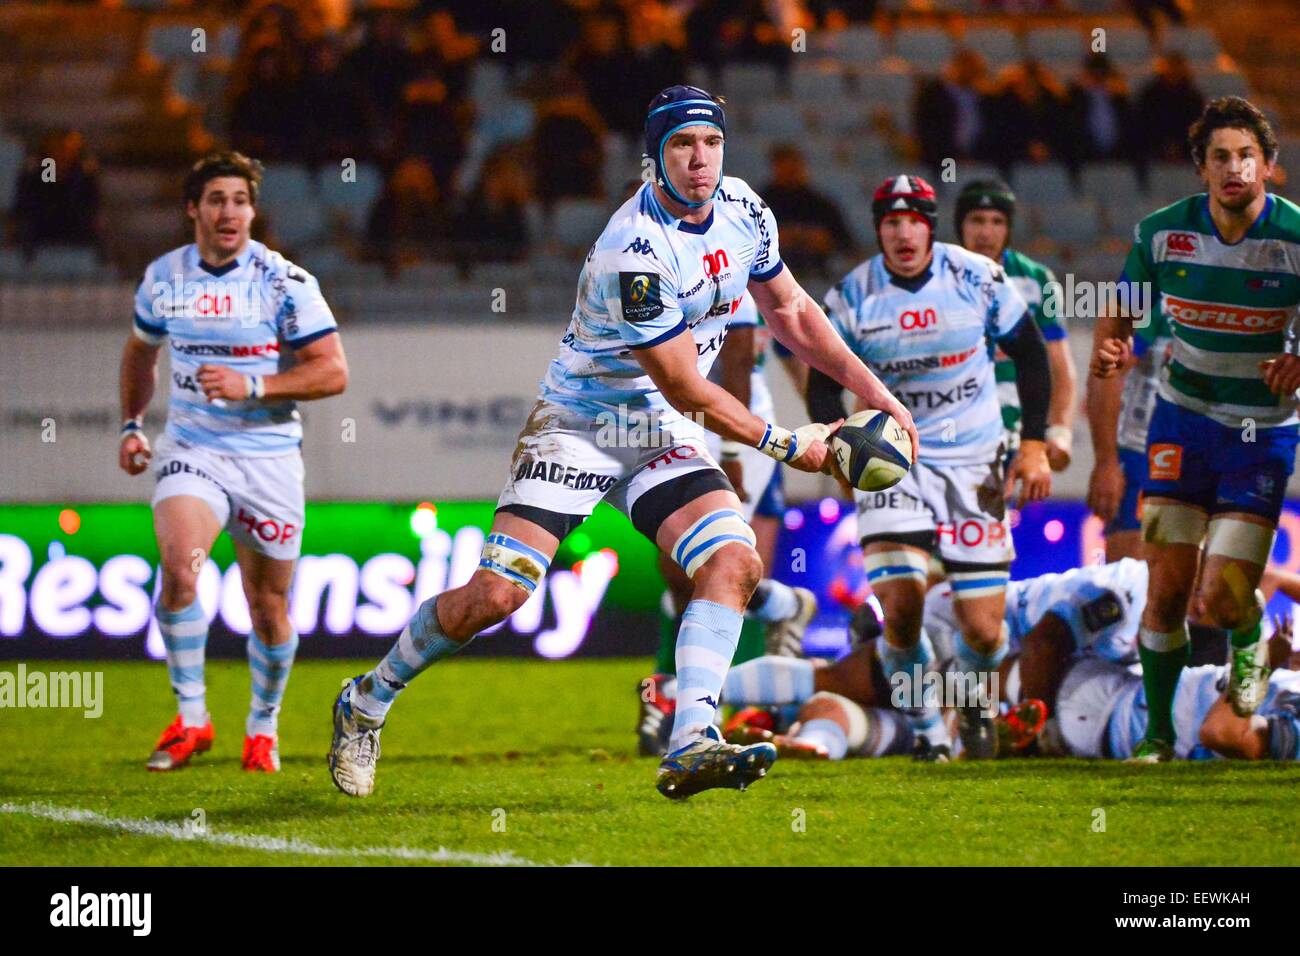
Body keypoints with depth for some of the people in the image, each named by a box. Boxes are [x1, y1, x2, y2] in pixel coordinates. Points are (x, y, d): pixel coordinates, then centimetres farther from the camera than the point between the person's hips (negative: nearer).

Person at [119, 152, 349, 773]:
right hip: (190, 449, 1)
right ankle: (190, 717, -12)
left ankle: (263, 727, 31)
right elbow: (141, 350, 23)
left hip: (269, 457, -1)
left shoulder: (284, 283, -8)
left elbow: (333, 372, -11)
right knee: (179, 566, -25)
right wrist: (131, 424, 16)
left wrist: (252, 385, -21)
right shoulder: (163, 278, 3)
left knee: (269, 610, 6)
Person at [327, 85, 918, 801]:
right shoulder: (633, 253, -27)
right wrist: (787, 446, -11)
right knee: (497, 594, -14)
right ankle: (365, 703, 7)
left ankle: (690, 748, -24)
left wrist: (869, 387, 8)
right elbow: (688, 392, -20)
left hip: (664, 437, 7)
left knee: (734, 563, -18)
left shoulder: (741, 208, -2)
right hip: (580, 421, -6)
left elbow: (790, 311, 16)